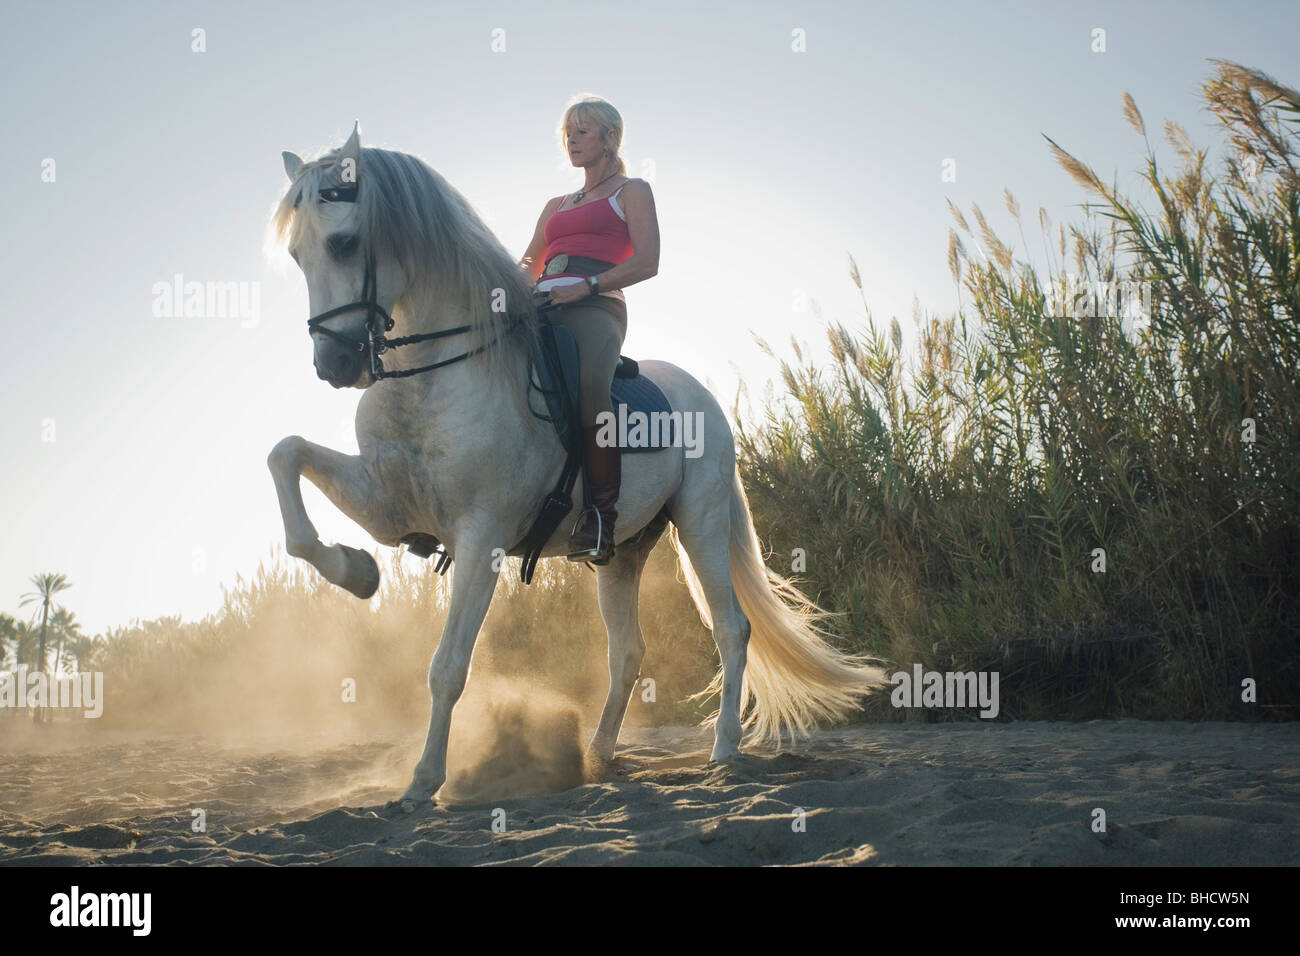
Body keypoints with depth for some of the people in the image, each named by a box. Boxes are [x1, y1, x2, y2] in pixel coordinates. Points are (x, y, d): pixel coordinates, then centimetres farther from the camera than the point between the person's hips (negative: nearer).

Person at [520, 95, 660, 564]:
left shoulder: (632, 191, 15)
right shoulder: (556, 206, 33)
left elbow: (646, 262, 1)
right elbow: (530, 264, 27)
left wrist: (586, 286, -12)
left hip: (596, 308, -6)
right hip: (541, 308, 6)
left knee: (590, 382, -39)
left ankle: (601, 513, -38)